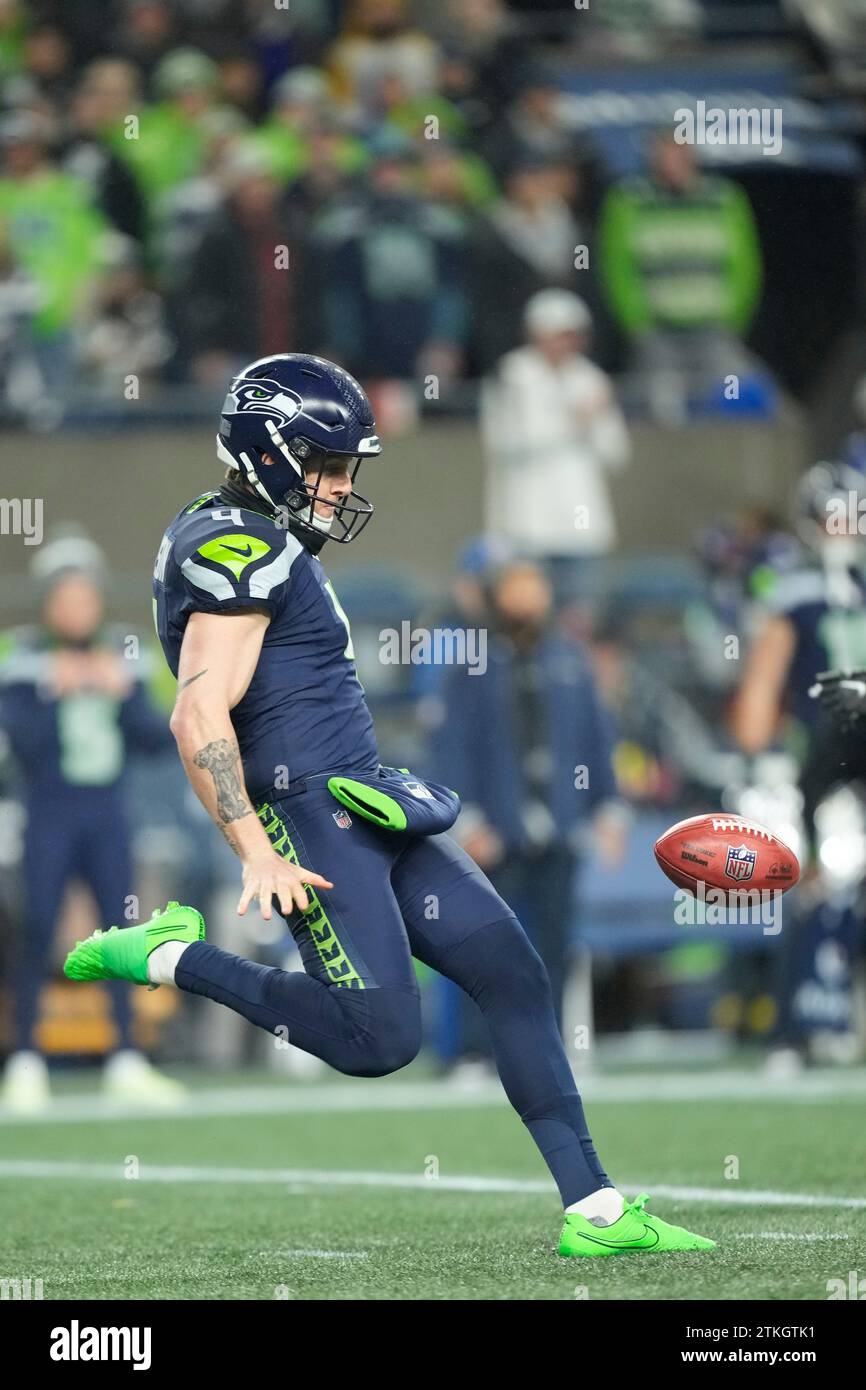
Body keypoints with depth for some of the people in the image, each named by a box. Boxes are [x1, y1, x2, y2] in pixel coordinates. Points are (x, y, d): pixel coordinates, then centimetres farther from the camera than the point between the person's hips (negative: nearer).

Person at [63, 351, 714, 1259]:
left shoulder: (263, 546, 18)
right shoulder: (240, 551, -15)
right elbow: (199, 719, -23)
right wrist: (257, 853, -25)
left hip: (365, 806, 10)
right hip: (309, 813, -10)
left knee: (513, 975, 4)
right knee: (379, 1037, -16)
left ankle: (592, 1210, 4)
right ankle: (172, 959, 0)